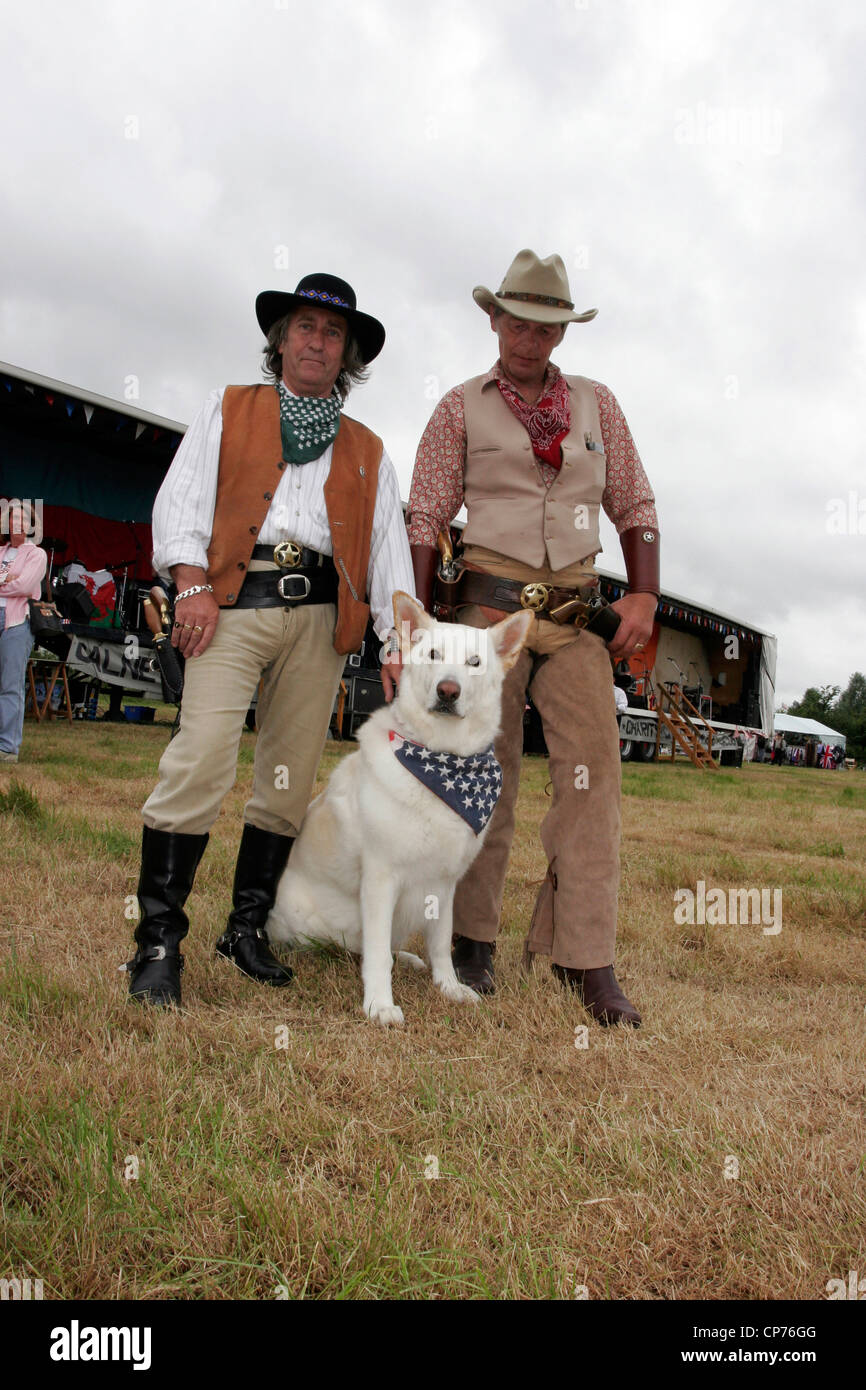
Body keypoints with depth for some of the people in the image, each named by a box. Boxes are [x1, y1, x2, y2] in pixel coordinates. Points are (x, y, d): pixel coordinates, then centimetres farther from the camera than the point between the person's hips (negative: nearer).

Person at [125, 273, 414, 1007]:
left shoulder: (367, 450, 23)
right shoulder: (229, 409, 19)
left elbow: (389, 546, 15)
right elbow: (182, 497, 7)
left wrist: (397, 641, 2)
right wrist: (193, 586, -8)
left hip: (320, 616, 3)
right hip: (235, 597, -2)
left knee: (289, 780, 1)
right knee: (201, 762, -16)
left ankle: (248, 929, 14)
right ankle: (158, 941, -8)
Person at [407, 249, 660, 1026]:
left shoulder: (596, 405, 15)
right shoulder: (461, 410, 8)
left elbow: (636, 505, 15)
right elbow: (426, 521, 4)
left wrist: (644, 596, 1)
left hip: (576, 609, 2)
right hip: (490, 602, -2)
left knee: (591, 765, -9)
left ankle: (586, 955, -3)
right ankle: (473, 939, 15)